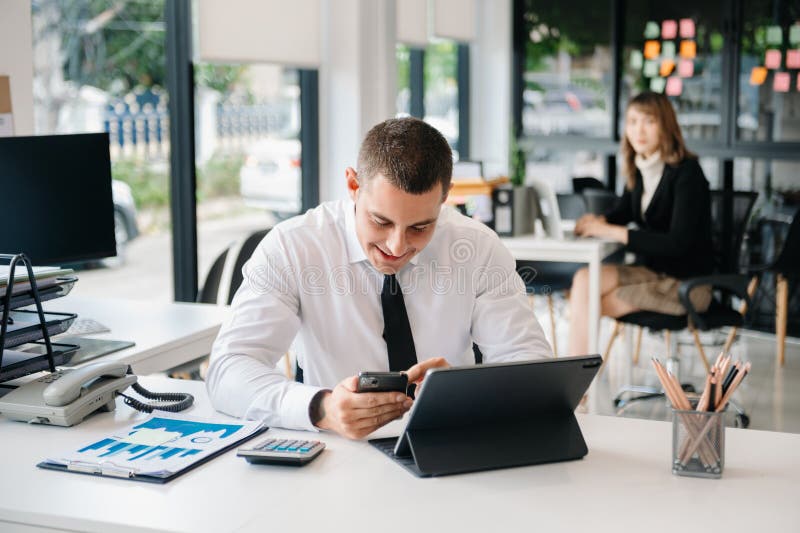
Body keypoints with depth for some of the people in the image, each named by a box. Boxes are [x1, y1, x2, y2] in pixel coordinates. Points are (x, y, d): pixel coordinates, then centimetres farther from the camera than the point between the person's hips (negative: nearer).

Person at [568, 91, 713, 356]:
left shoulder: (686, 173, -17)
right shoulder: (639, 170, 6)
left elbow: (678, 242, -24)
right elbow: (622, 212, 19)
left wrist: (611, 231, -25)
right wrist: (598, 222, -6)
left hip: (687, 283, -7)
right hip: (650, 271, 7)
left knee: (589, 304, -18)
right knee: (584, 280, -19)